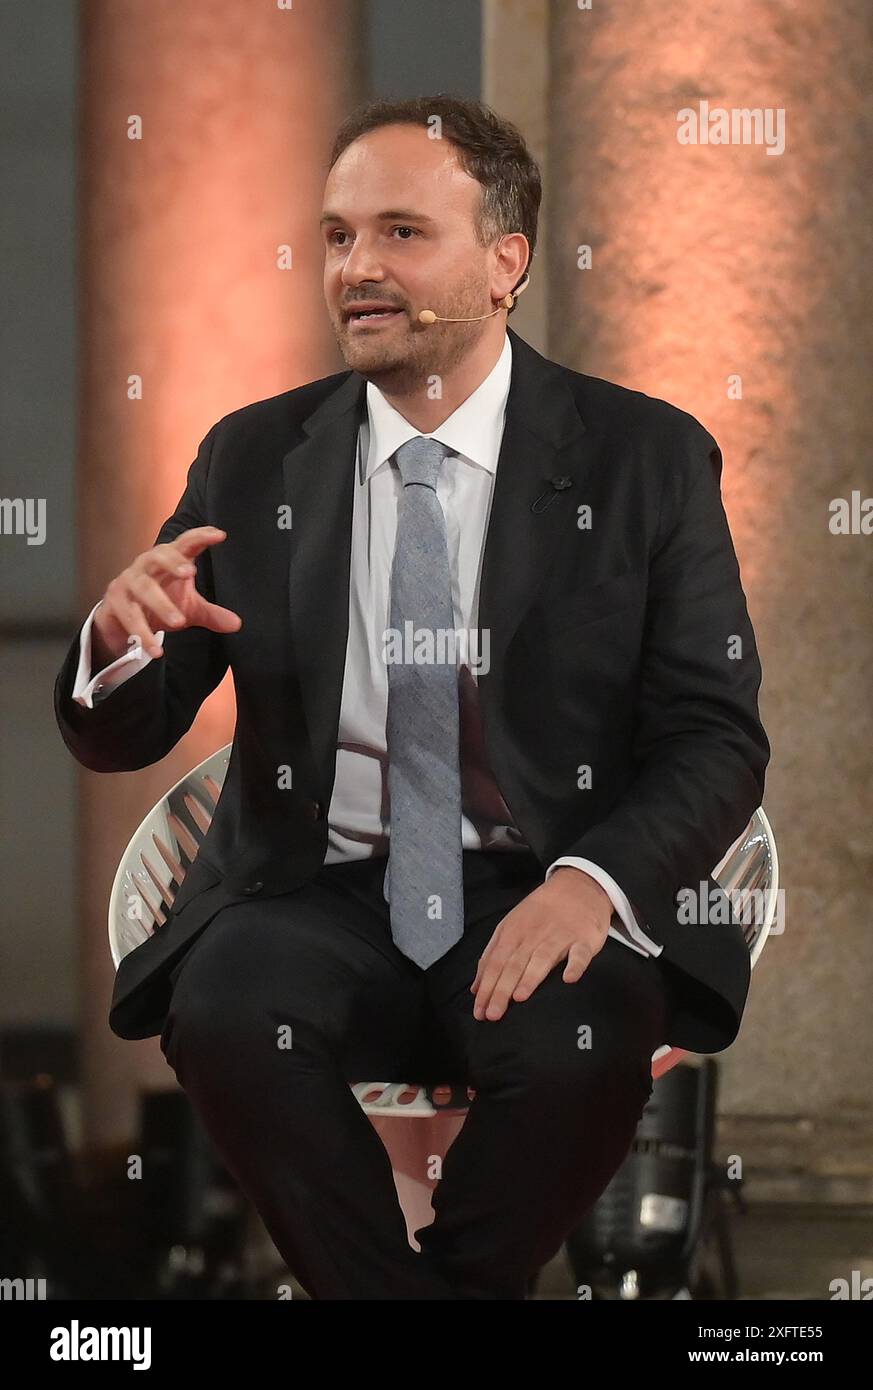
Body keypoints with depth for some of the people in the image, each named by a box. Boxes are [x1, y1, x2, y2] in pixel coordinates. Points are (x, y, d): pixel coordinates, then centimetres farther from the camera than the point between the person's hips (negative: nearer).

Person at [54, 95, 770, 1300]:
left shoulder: (645, 458, 1)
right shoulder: (253, 464, 7)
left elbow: (718, 740, -2)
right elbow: (120, 740, 7)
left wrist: (594, 881, -23)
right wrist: (123, 642, -18)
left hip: (545, 900, -1)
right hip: (317, 896, 1)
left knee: (585, 1042, -33)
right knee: (224, 1013, -31)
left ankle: (469, 1277, -3)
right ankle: (388, 1291, -9)